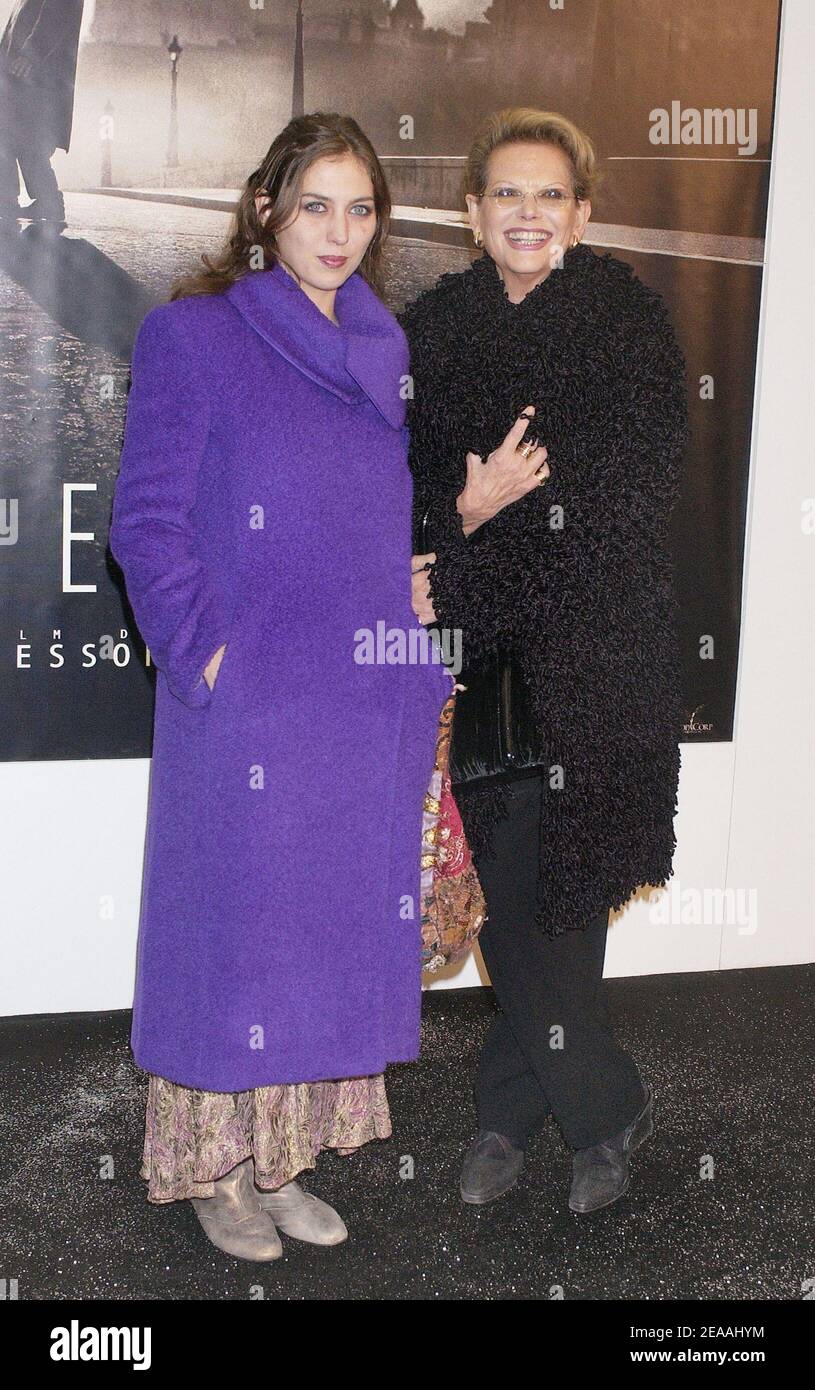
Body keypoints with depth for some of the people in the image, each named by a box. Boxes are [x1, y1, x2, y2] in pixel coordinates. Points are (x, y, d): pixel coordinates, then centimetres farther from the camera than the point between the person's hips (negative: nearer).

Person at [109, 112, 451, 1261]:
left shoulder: (384, 350, 12)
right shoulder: (192, 334, -4)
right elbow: (146, 518, -7)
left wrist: (424, 661, 11)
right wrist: (201, 653, -15)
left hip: (371, 709, 6)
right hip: (247, 706, -5)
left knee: (337, 931, 12)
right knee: (237, 924, 5)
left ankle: (281, 1157, 28)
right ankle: (216, 1171, 23)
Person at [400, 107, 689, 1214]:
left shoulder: (629, 325, -3)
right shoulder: (433, 327, 8)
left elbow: (622, 509, -12)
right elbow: (411, 486, 6)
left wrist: (460, 582, -16)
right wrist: (467, 511, -18)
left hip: (592, 651, -3)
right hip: (476, 660, 3)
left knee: (542, 891, -2)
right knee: (509, 890, 4)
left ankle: (514, 1106, 21)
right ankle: (604, 1107, 23)